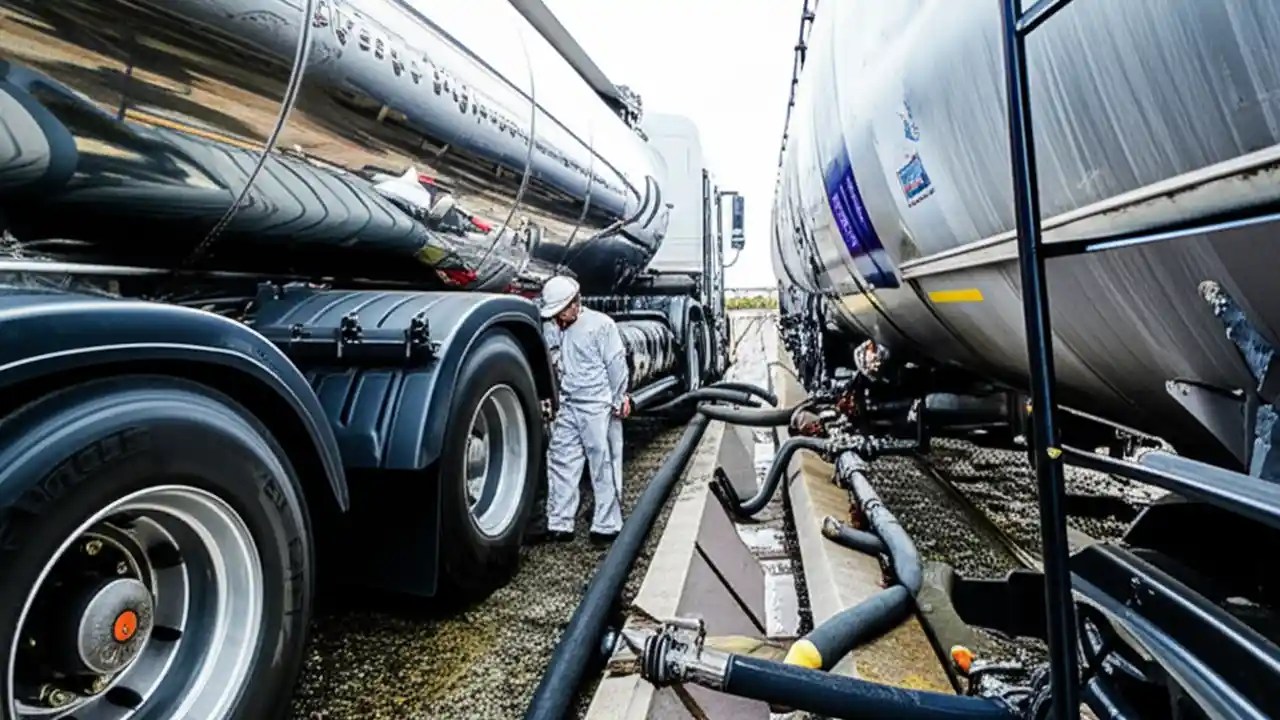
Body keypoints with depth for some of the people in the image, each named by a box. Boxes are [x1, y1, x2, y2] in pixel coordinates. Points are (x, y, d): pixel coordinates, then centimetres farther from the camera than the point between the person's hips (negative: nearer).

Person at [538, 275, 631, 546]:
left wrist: (619, 399, -5)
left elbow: (617, 364, -5)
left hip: (598, 406, -5)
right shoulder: (550, 328, 8)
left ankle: (606, 526, 13)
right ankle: (559, 526, 17)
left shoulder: (601, 324, -6)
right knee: (560, 464, 7)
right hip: (565, 406, 5)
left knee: (604, 467, 2)